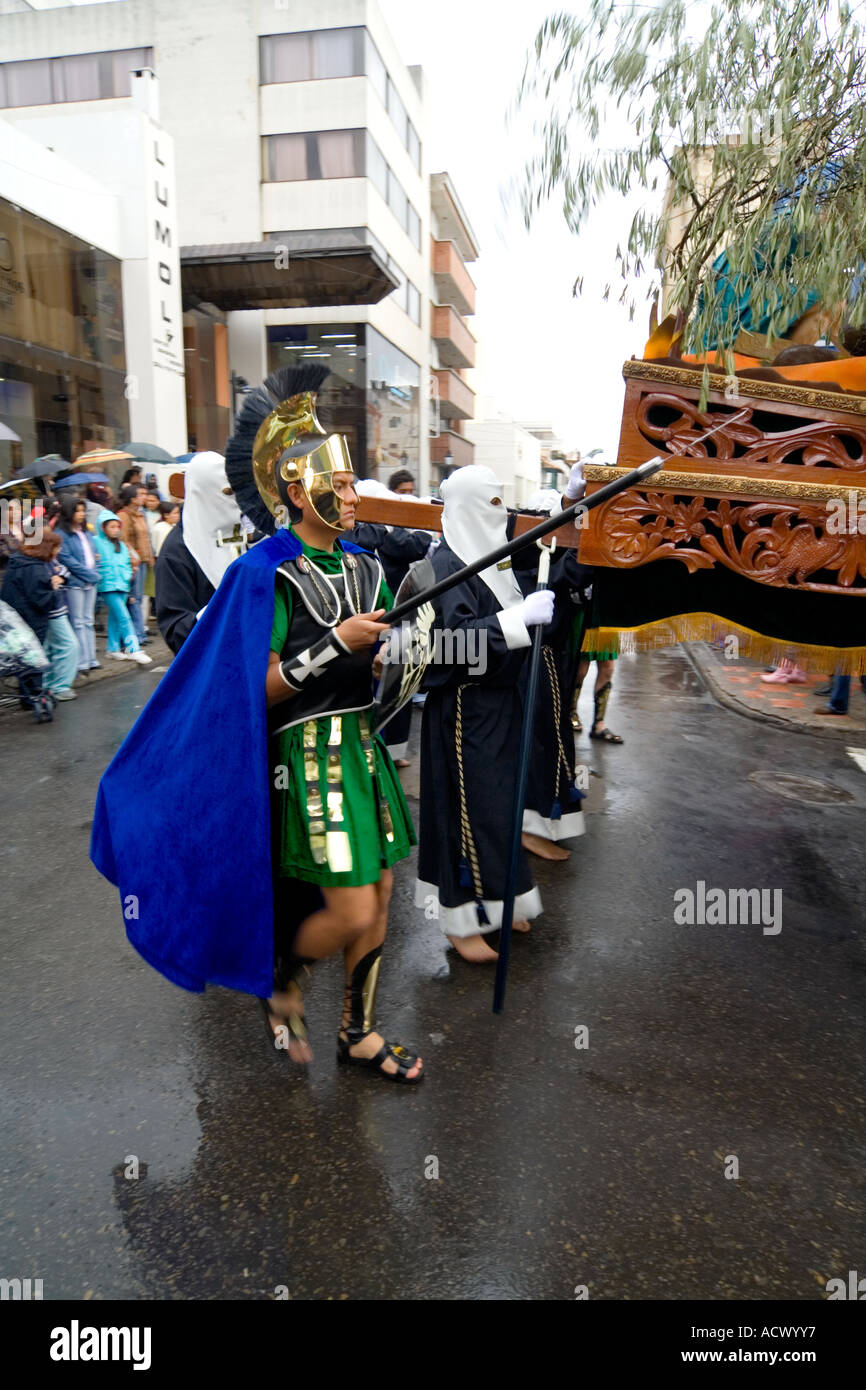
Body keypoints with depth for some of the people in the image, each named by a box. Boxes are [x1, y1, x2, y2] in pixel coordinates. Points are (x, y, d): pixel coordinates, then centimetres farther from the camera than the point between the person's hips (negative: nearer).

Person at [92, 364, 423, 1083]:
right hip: (307, 752, -7)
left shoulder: (364, 566, 11)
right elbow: (259, 690, -16)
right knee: (351, 913, -7)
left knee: (378, 898, 12)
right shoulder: (267, 573, -12)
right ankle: (281, 980, 26)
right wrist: (335, 644, -21)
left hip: (363, 742, 7)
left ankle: (360, 1032, 31)